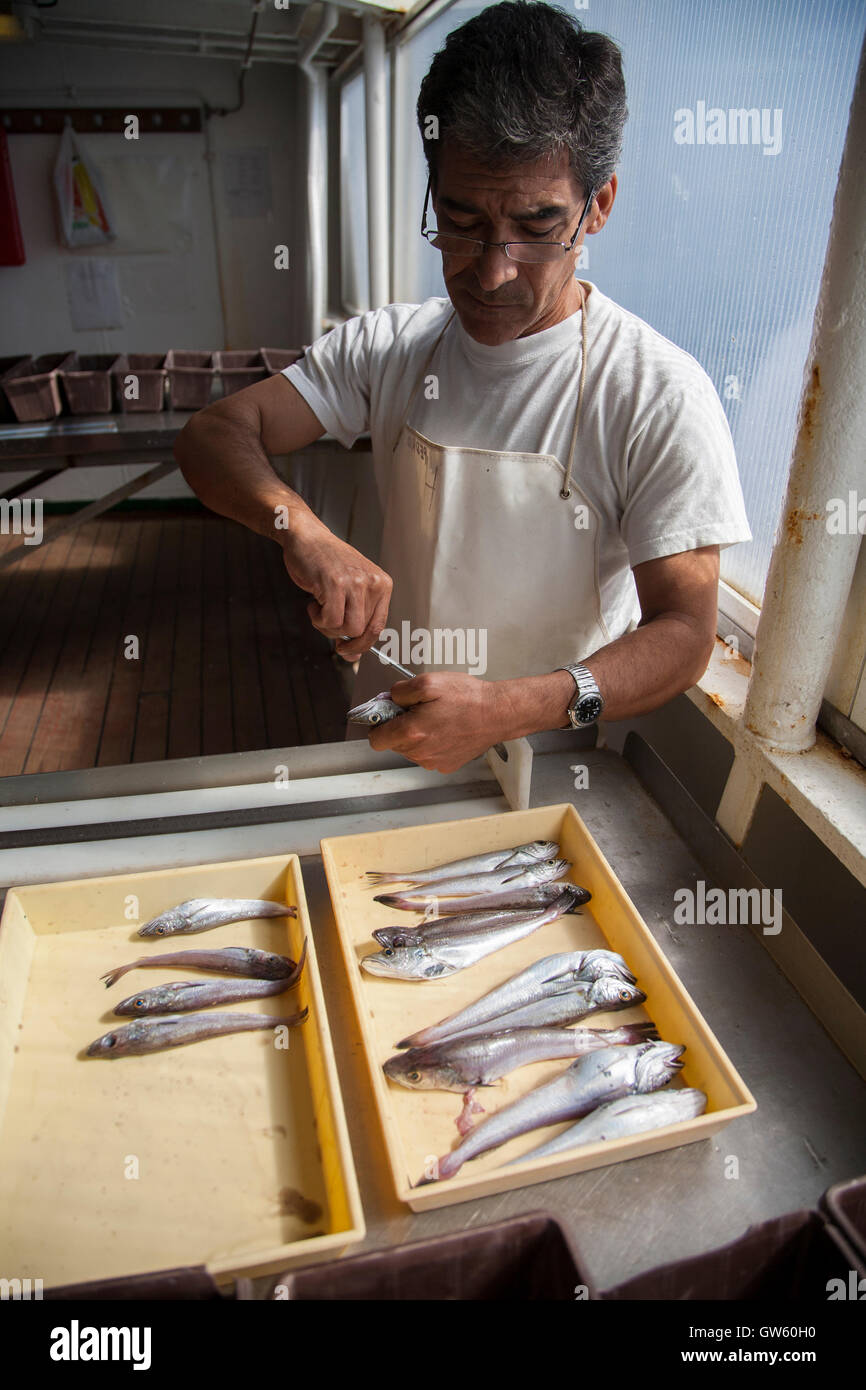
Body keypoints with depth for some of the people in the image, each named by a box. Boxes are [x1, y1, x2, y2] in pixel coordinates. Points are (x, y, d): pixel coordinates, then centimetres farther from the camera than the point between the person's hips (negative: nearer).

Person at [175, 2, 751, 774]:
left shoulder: (661, 394, -12)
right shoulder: (387, 347, 1)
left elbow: (683, 632, -13)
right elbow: (214, 434, -3)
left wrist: (511, 708, -29)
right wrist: (301, 529, -25)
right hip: (393, 735, 3)